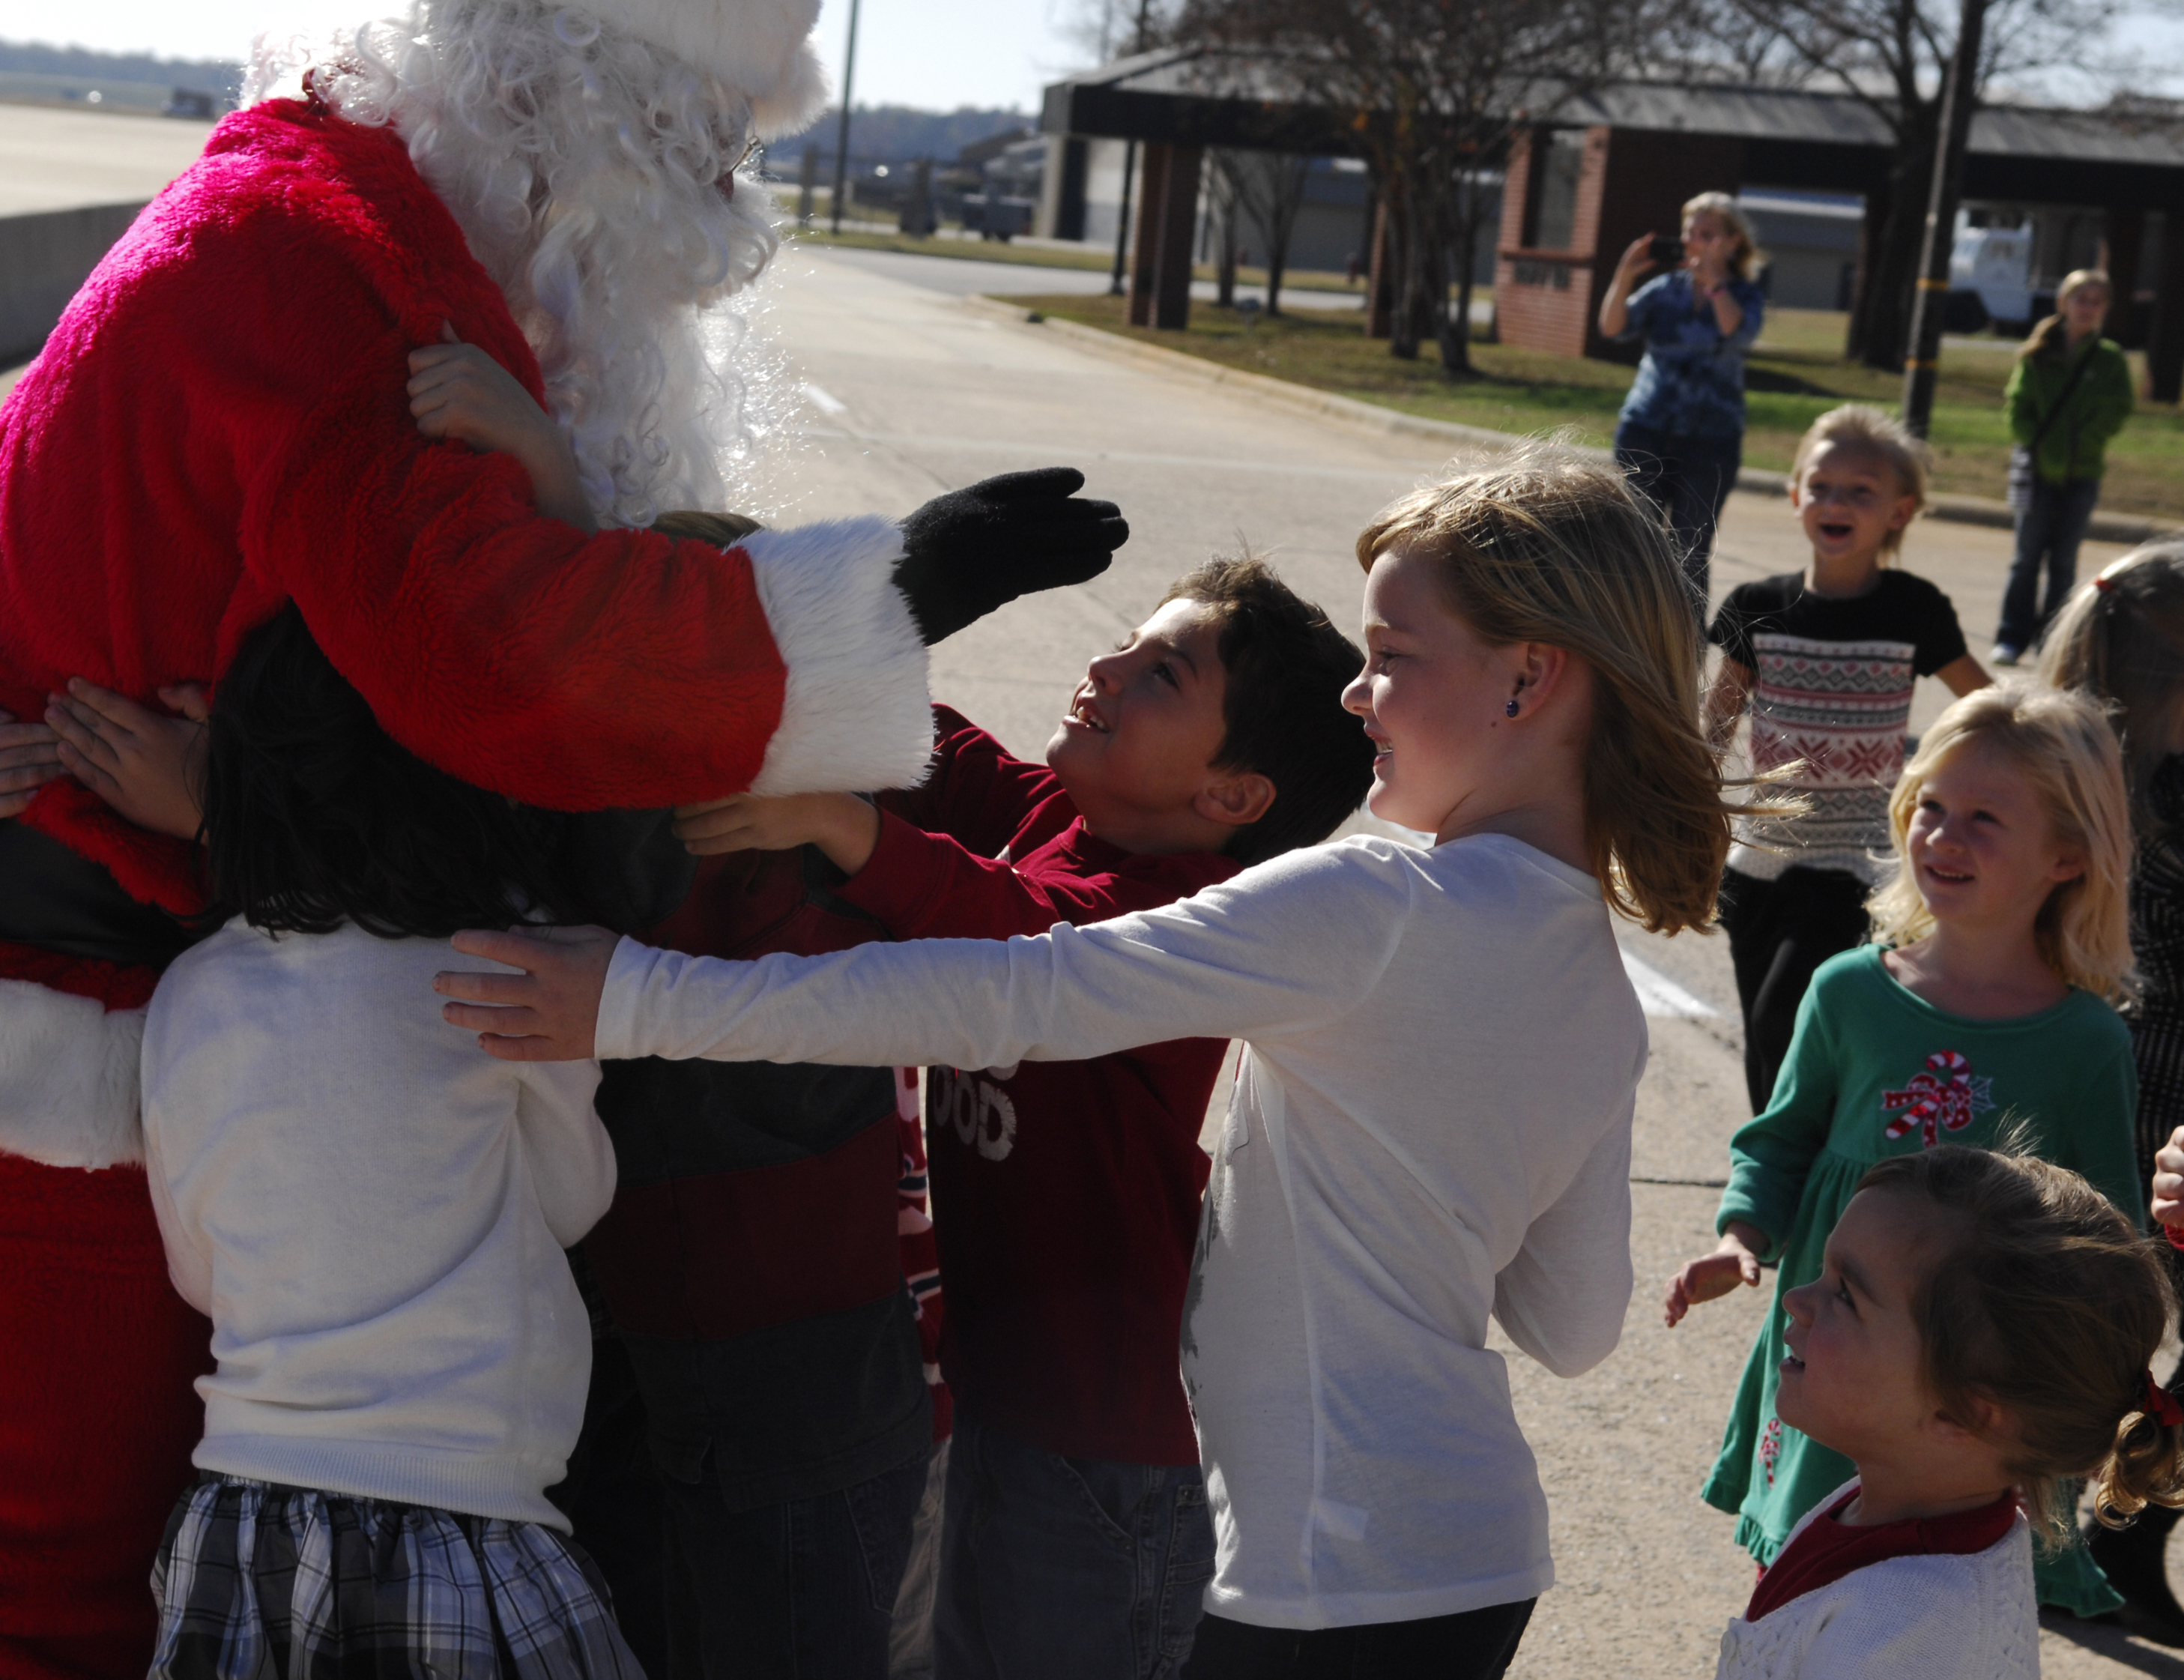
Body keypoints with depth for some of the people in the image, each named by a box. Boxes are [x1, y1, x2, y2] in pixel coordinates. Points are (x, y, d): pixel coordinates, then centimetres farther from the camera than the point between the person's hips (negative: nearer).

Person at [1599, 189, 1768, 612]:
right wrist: (1625, 275, -15)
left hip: (1709, 439, -2)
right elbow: (1612, 327, -4)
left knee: (1690, 554, 2)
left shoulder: (1745, 295, 1)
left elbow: (1738, 334, -20)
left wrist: (1714, 280, -19)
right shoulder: (1666, 288, 6)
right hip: (1645, 433, 2)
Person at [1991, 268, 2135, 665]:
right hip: (2036, 467, 0)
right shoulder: (2038, 354, 3)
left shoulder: (2111, 359, 3)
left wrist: (2081, 442, -11)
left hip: (2082, 472, 0)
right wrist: (2039, 444, -9)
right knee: (2028, 555, 0)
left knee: (2064, 561, 3)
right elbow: (2017, 405, 2)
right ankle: (2013, 636, 4)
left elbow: (2117, 412, 0)